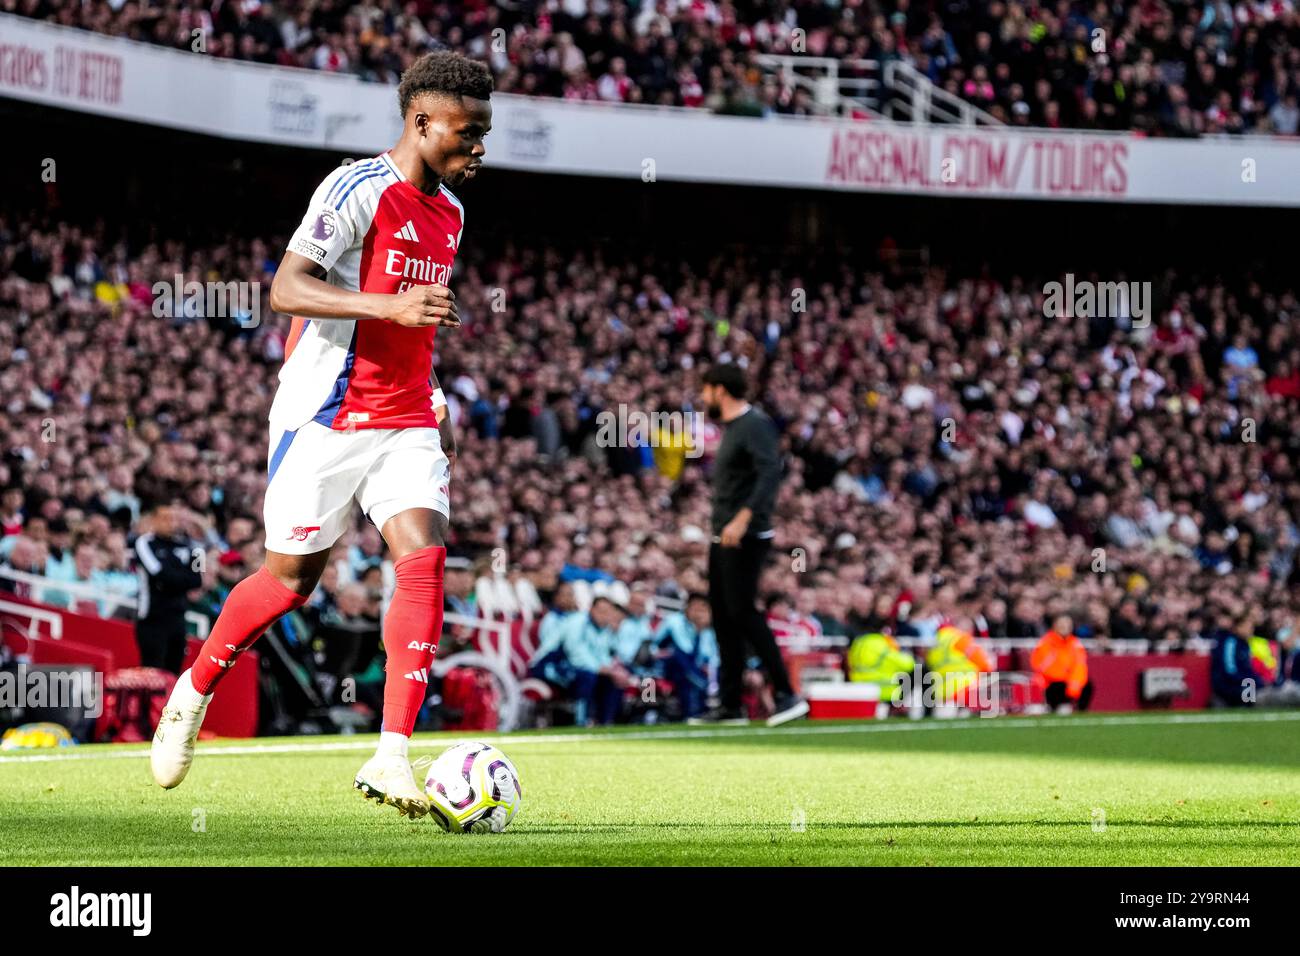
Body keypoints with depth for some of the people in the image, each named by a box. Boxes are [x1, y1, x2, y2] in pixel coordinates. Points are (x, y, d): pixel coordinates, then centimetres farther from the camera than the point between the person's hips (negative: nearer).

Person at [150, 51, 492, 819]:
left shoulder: (448, 211, 13)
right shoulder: (357, 190, -13)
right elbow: (287, 290, -21)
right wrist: (390, 305, -31)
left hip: (406, 423, 6)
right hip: (326, 417, -6)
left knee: (426, 559, -13)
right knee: (294, 575, 3)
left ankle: (391, 757, -16)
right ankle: (194, 691, 29)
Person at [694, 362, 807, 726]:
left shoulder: (755, 424, -12)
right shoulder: (730, 427, 19)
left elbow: (770, 472, -25)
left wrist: (743, 518, -34)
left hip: (746, 538, -10)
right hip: (723, 539, 10)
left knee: (742, 611, -16)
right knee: (723, 615, 9)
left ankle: (786, 695, -16)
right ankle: (729, 707, 12)